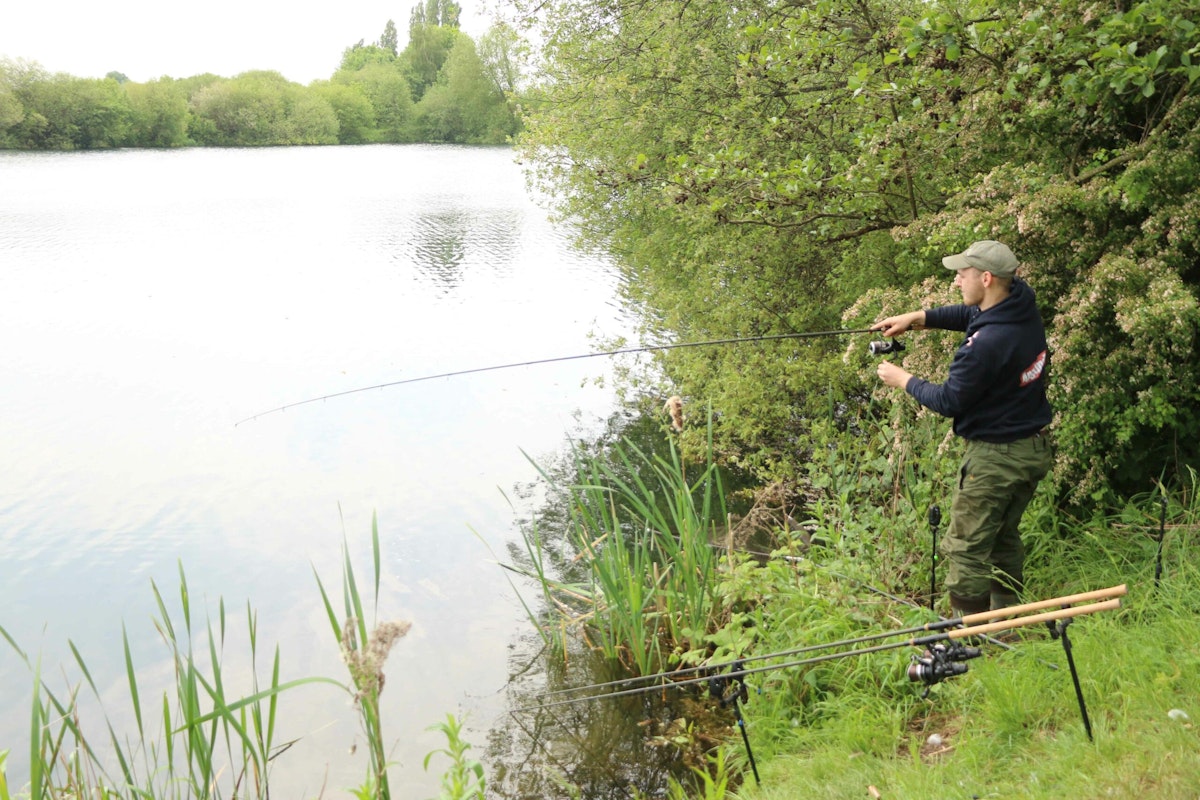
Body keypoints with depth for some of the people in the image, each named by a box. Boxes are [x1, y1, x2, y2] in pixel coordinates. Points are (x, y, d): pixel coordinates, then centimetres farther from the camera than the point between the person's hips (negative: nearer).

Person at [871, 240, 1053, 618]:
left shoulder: (986, 345, -29)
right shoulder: (1024, 304, -3)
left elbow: (949, 401, -16)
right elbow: (971, 314, 16)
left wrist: (904, 380, -1)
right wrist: (918, 317, 5)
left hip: (996, 458, -10)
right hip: (1034, 449, 10)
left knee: (966, 548, 0)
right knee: (1004, 537, 22)